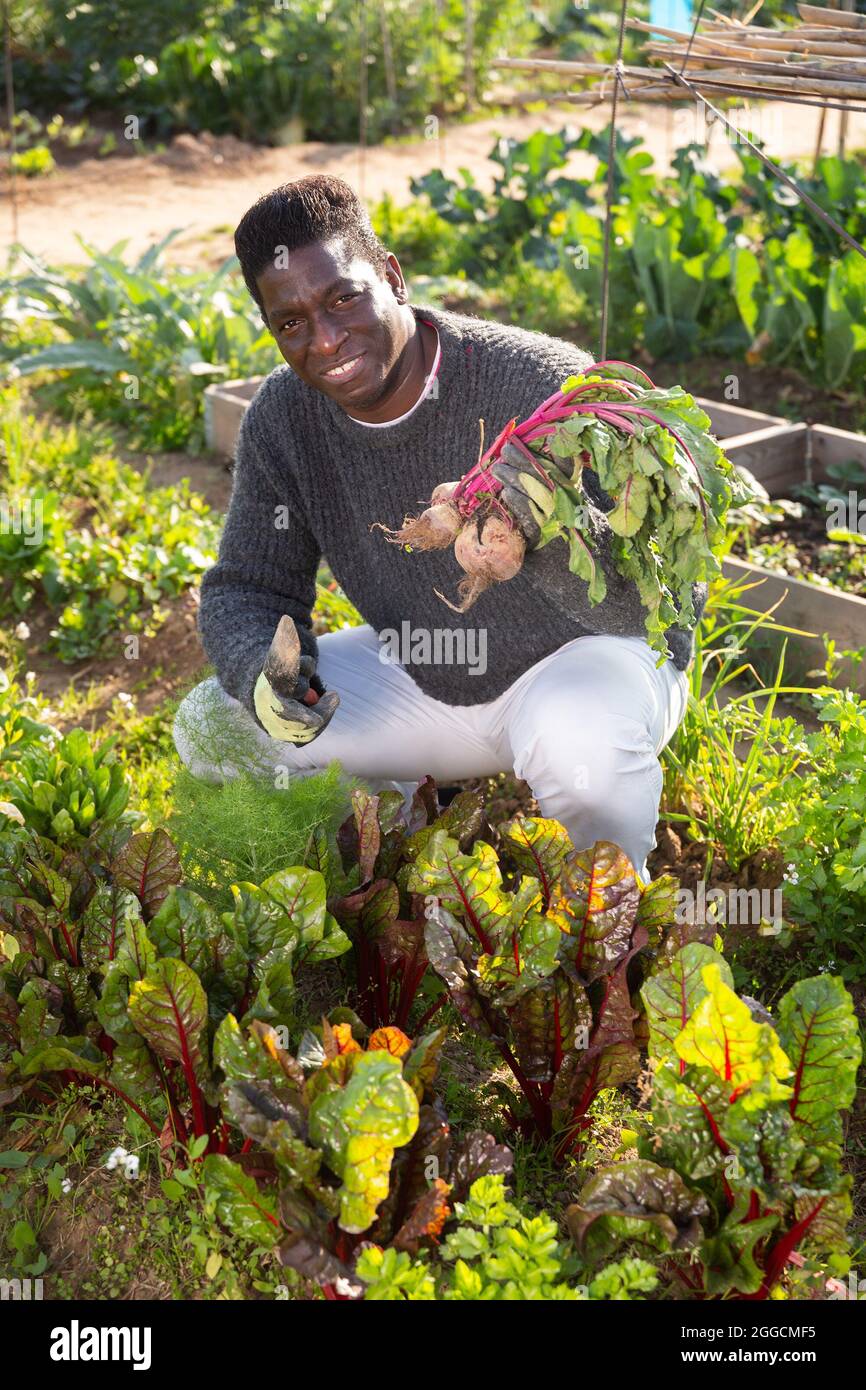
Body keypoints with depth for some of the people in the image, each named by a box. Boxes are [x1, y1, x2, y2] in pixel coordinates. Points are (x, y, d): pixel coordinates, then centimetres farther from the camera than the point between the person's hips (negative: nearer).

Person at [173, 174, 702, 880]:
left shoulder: (543, 384, -29)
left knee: (583, 739, -39)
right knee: (213, 725, -8)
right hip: (421, 680, 5)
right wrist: (267, 682, -29)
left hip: (586, 655, -4)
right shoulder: (281, 418, -12)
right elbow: (245, 590, -5)